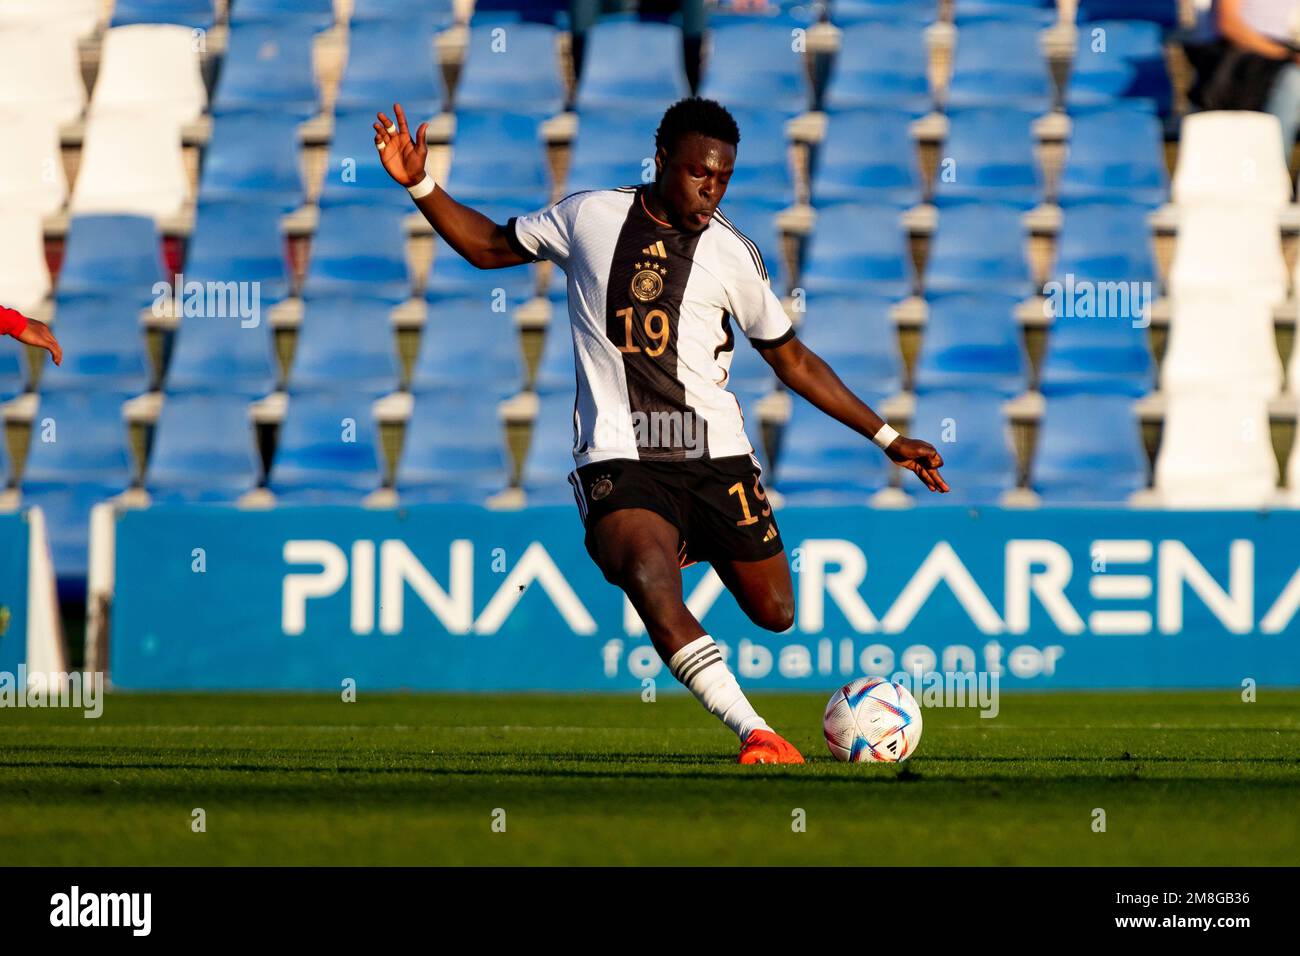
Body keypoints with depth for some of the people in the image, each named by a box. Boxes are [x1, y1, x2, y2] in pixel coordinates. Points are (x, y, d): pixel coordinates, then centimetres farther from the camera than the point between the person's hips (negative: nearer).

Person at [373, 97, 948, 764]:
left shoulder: (732, 253, 7)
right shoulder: (588, 217, 5)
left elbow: (792, 361, 16)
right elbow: (488, 246, 20)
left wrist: (888, 440, 15)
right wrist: (420, 185, 7)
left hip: (716, 455, 3)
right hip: (618, 458, -2)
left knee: (774, 612, 6)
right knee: (651, 584, -31)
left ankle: (696, 544, 40)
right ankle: (756, 734, -32)